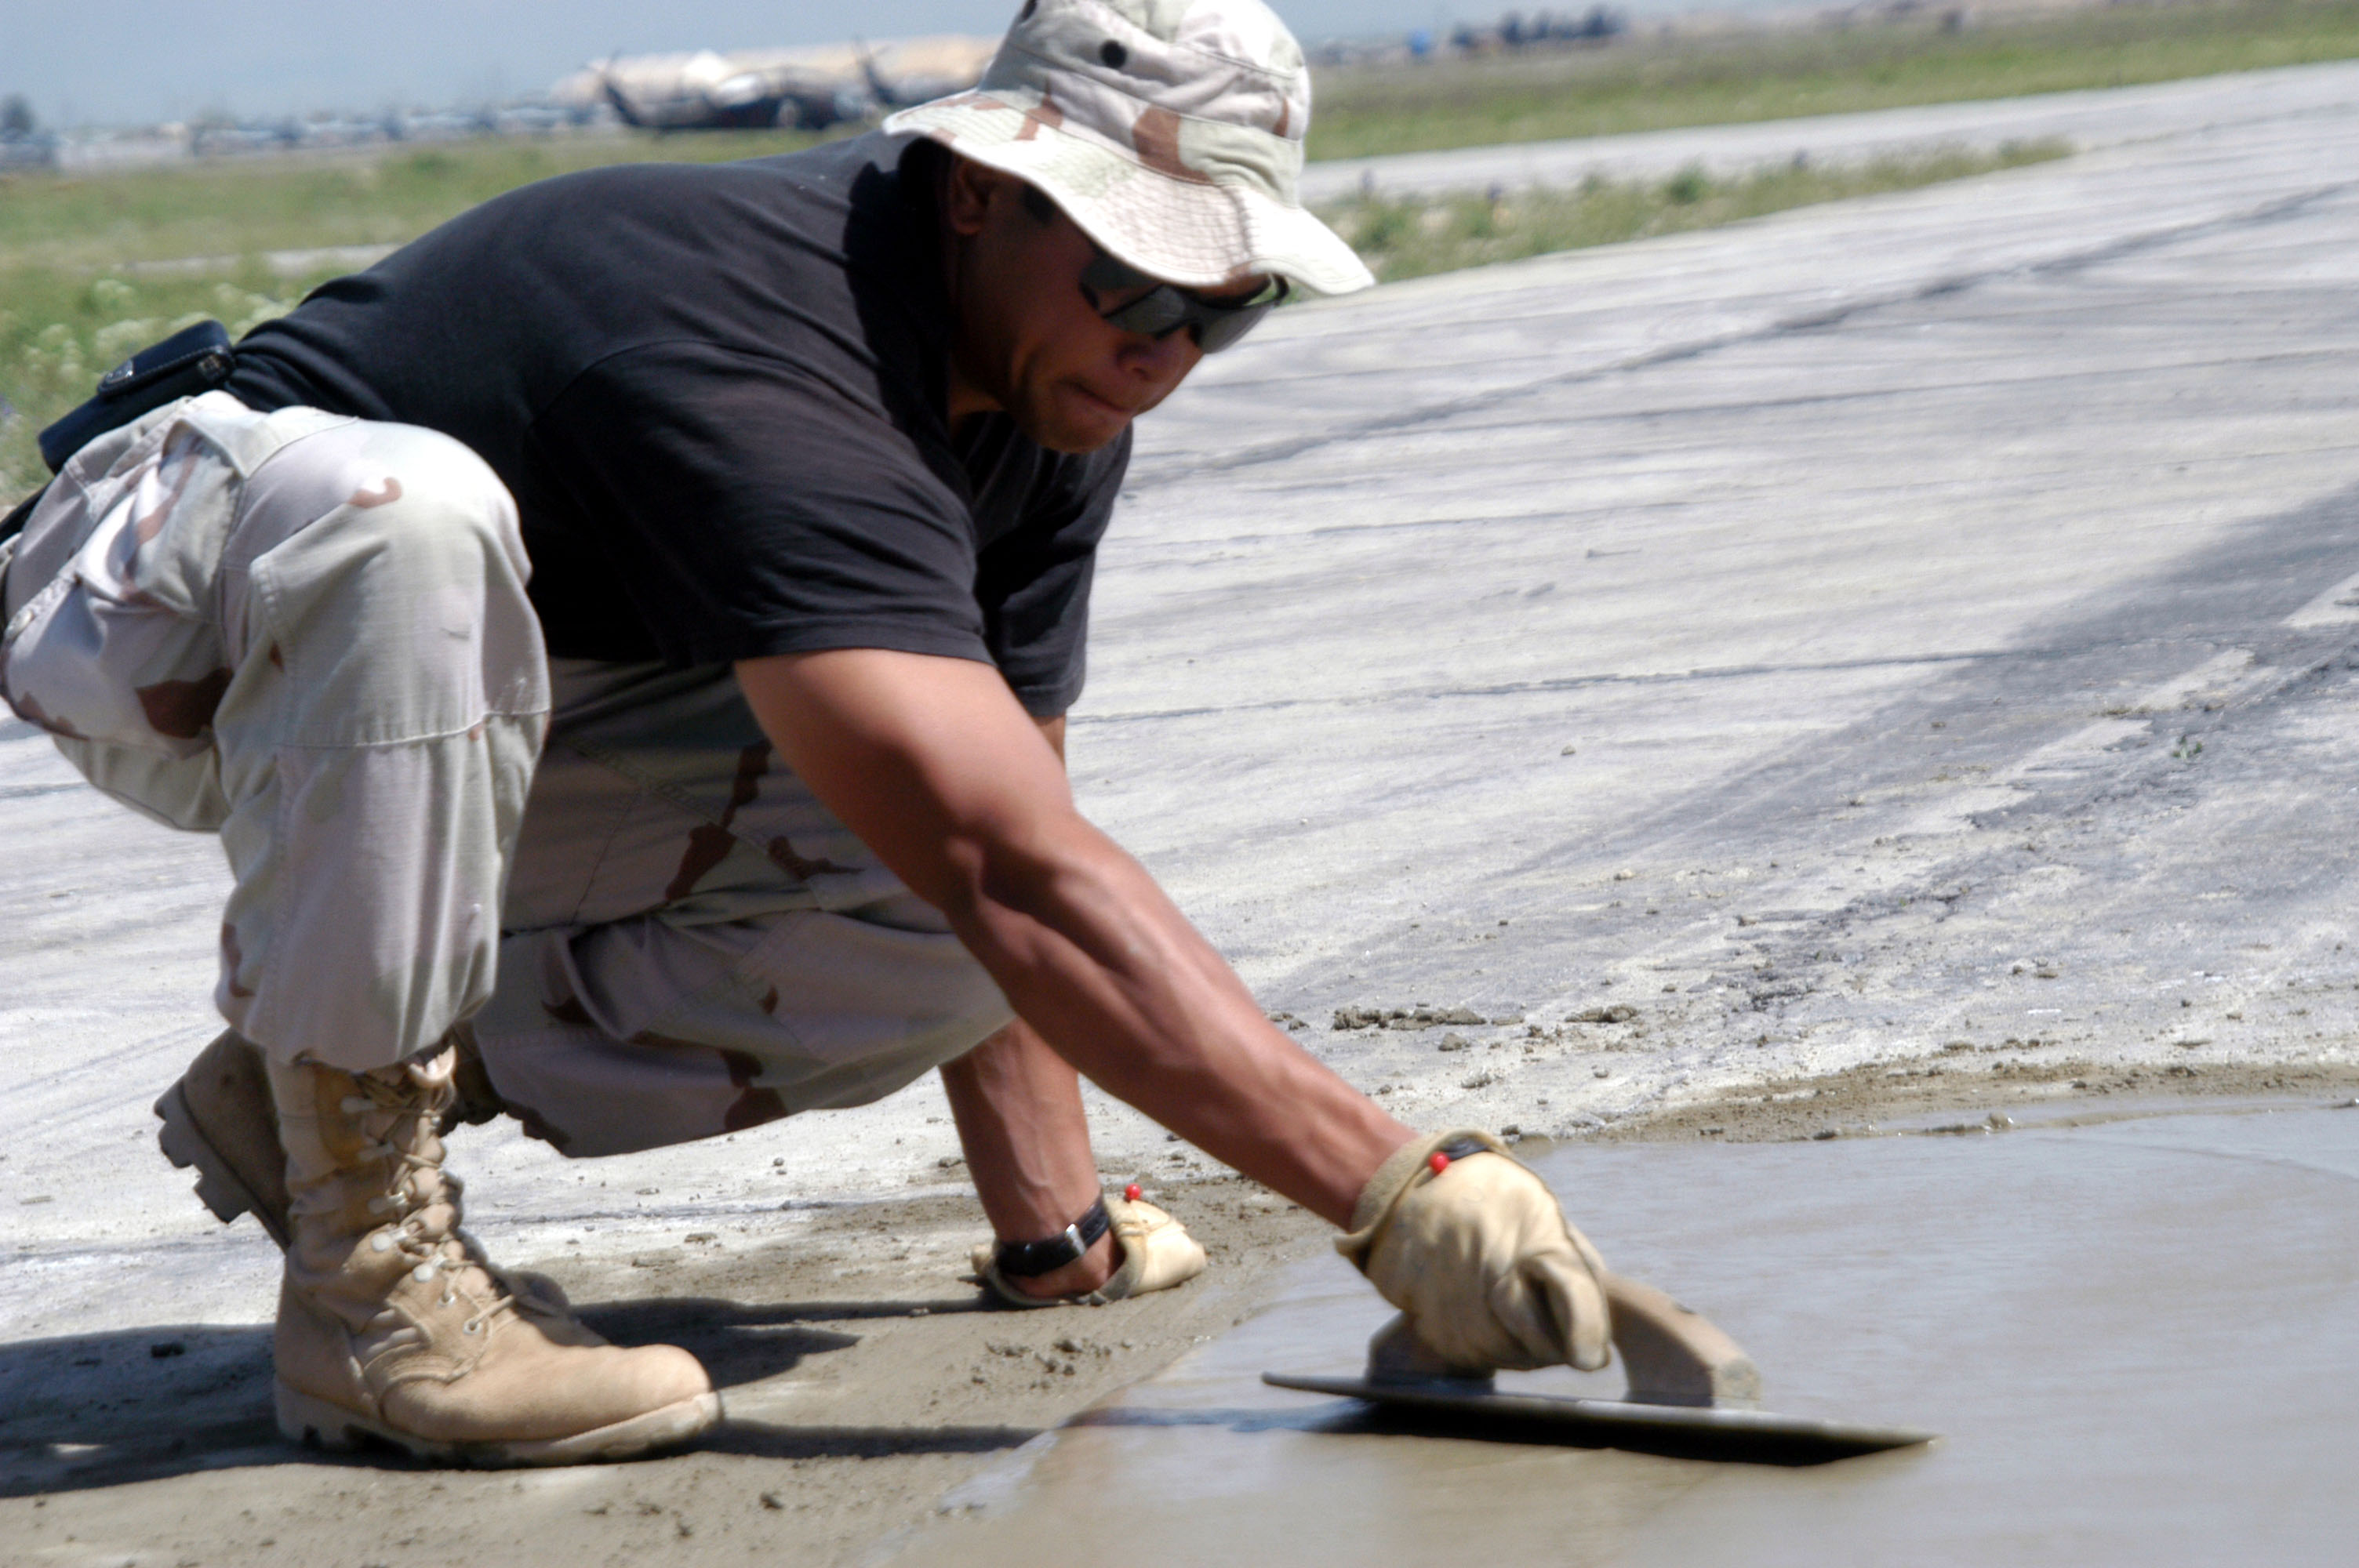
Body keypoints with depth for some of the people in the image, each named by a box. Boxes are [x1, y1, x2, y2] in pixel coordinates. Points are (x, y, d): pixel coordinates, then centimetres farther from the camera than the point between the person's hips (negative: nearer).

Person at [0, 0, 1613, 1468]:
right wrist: (1398, 1191, -51)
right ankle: (368, 1260, -29)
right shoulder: (770, 379, -36)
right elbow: (1015, 875, -46)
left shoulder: (1049, 382, -7)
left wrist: (1051, 1223, 0)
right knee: (410, 515, -43)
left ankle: (384, 1063, -1)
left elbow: (989, 913, 3)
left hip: (517, 702, 7)